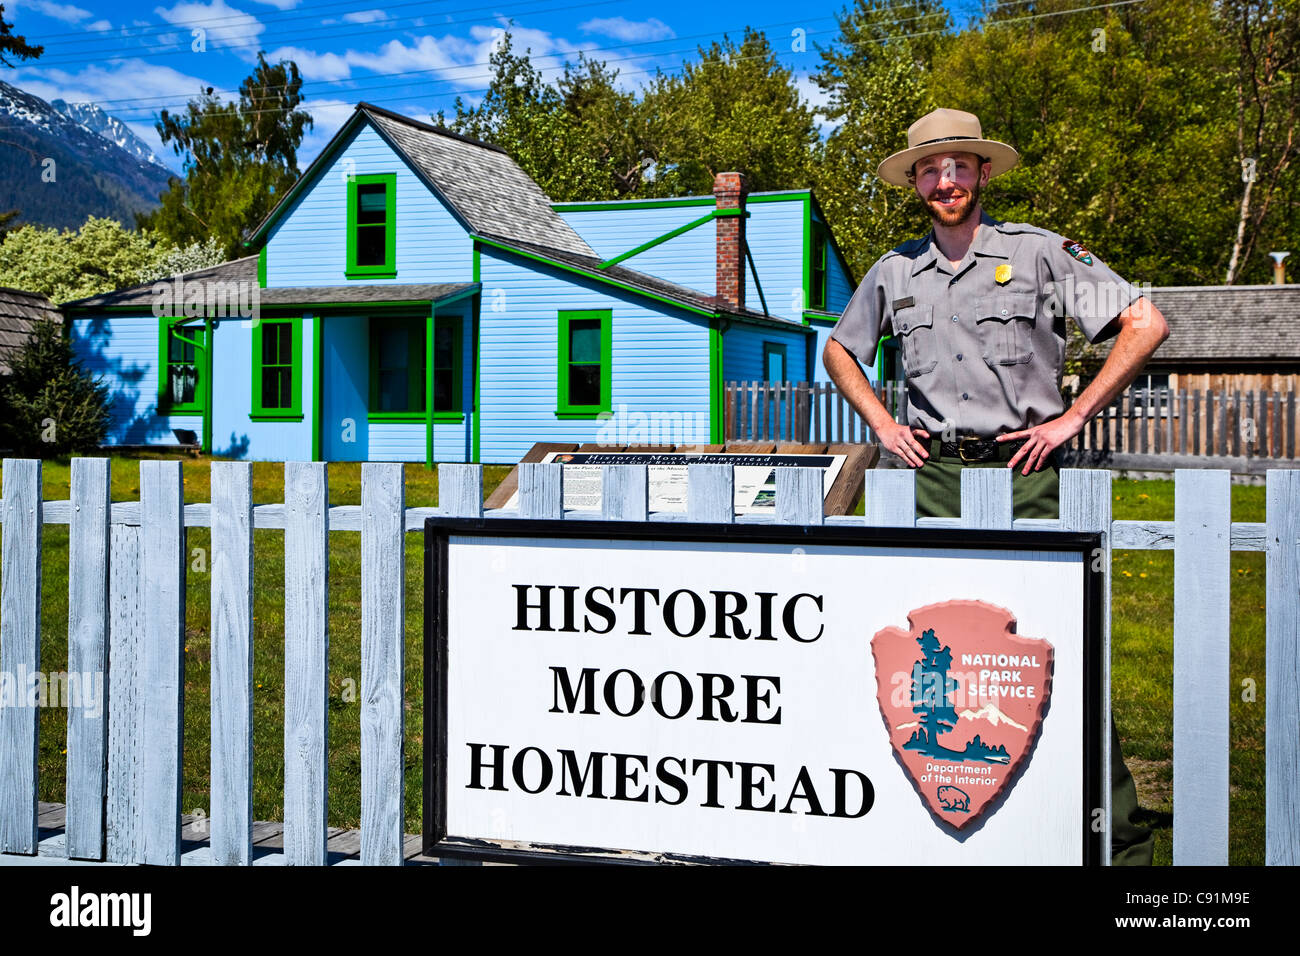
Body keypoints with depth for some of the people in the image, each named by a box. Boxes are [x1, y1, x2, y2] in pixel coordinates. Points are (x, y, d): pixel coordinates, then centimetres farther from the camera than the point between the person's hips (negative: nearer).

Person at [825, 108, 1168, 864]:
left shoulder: (1040, 252, -1)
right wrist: (882, 423, 12)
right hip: (935, 476, 4)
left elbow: (1147, 325, -2)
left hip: (1024, 471, -4)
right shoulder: (895, 271, 11)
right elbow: (839, 349, 27)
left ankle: (1118, 830, 4)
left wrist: (1075, 416, -6)